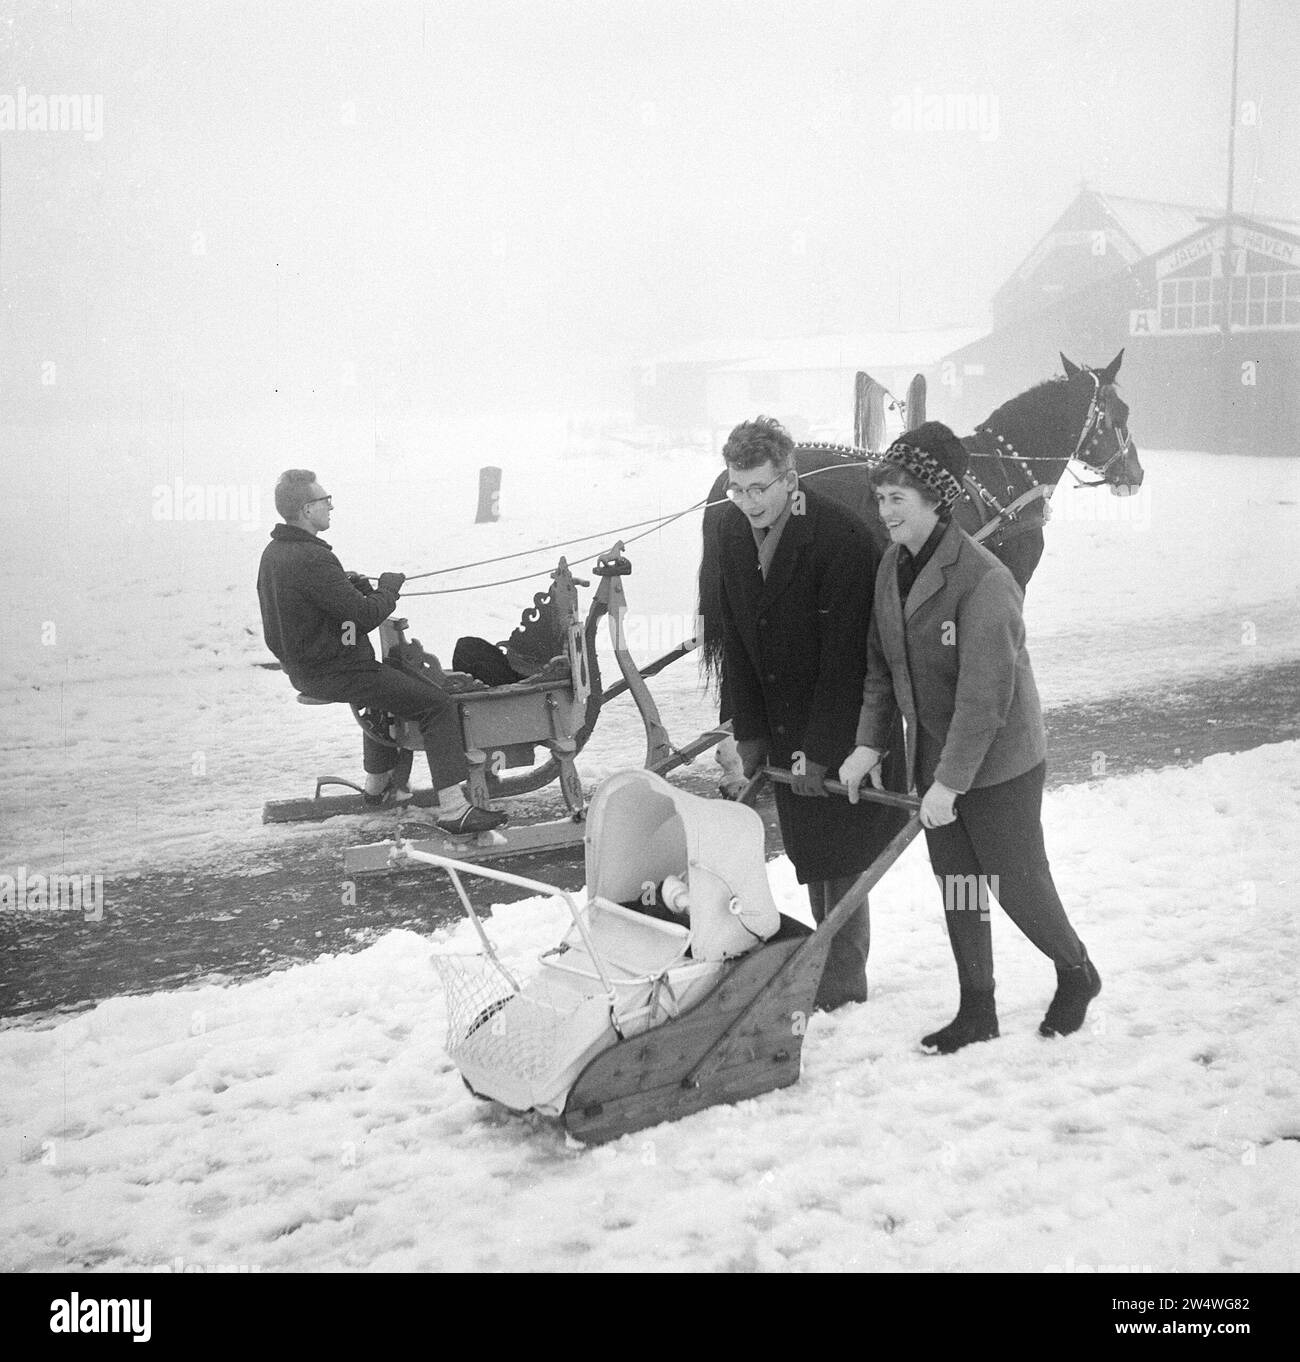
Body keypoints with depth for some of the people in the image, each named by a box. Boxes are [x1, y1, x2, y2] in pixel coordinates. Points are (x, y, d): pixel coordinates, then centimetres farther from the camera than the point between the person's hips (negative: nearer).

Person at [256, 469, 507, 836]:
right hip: (336, 674, -10)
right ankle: (453, 810, -13)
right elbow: (366, 615, -23)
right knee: (437, 705, -9)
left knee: (388, 680, 37)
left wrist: (351, 584, 3)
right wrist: (389, 586, -5)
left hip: (302, 668, 10)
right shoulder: (312, 559, -26)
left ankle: (377, 785, 43)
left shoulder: (273, 553, 5)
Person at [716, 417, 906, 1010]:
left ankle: (843, 988, 10)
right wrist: (748, 731, 2)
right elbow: (735, 640, 5)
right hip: (782, 729, 6)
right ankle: (830, 963, 29)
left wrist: (820, 750, -20)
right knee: (808, 855, 14)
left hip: (843, 728, -6)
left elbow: (846, 656, -21)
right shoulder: (731, 531, -1)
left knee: (840, 857, -1)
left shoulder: (841, 539, -22)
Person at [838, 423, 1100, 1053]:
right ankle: (977, 1010, 26)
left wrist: (950, 781, -26)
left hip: (999, 763, -7)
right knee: (957, 886, 13)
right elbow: (880, 664, 10)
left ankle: (1077, 973, 33)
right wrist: (869, 742, 4)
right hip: (932, 758, 7)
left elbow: (984, 695, -26)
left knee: (1017, 884, 6)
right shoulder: (892, 566, 1)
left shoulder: (984, 580, -25)